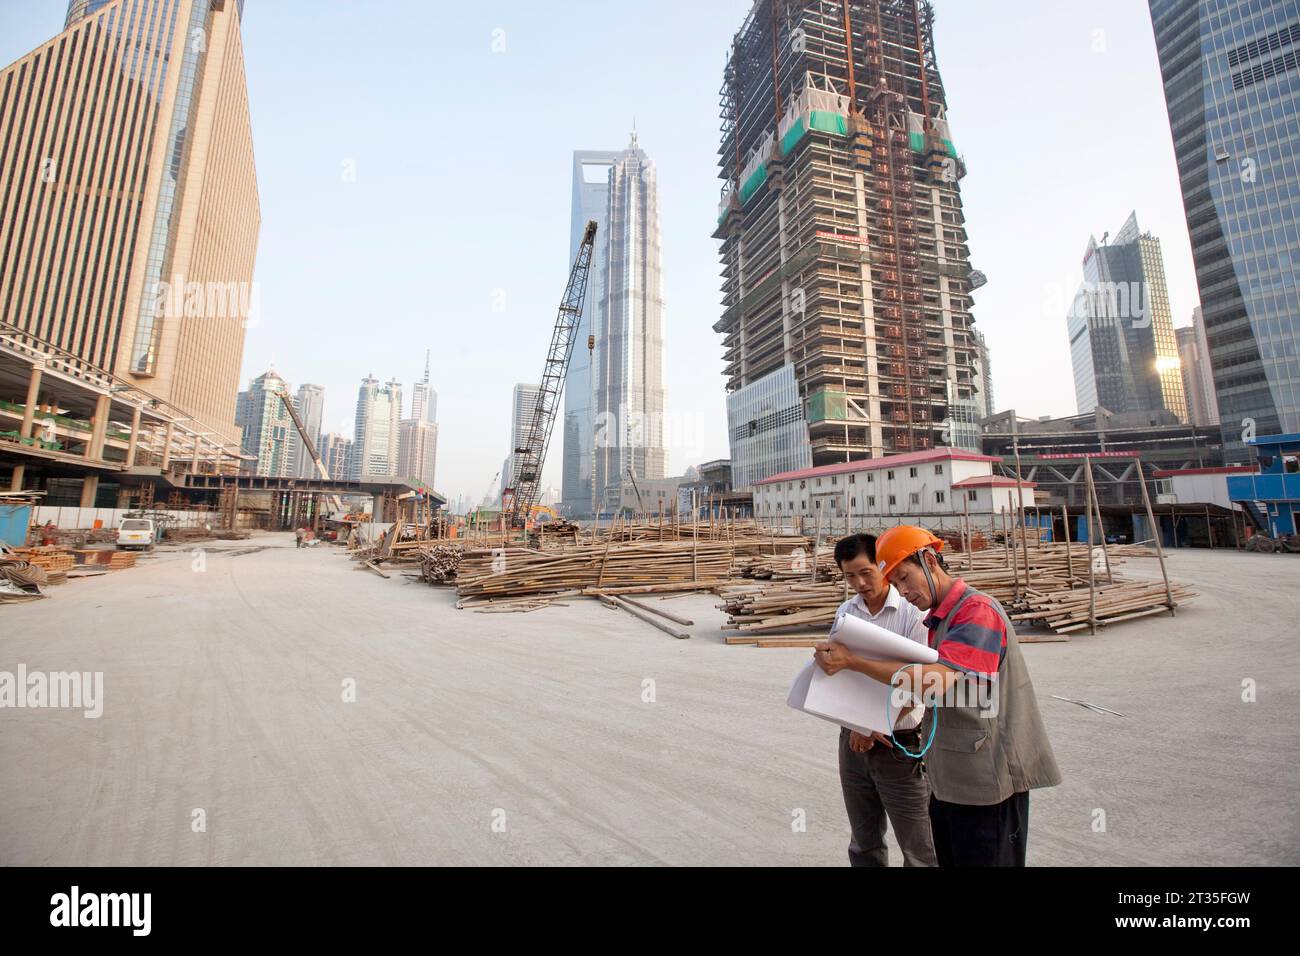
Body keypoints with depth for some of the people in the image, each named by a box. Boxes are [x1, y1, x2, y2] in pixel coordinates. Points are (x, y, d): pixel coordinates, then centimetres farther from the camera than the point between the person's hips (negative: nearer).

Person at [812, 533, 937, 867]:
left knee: (917, 850, 9)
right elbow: (837, 669, 0)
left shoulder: (912, 611, -13)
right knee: (864, 845, 19)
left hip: (899, 745, -4)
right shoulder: (845, 612, 1)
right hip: (853, 741, 4)